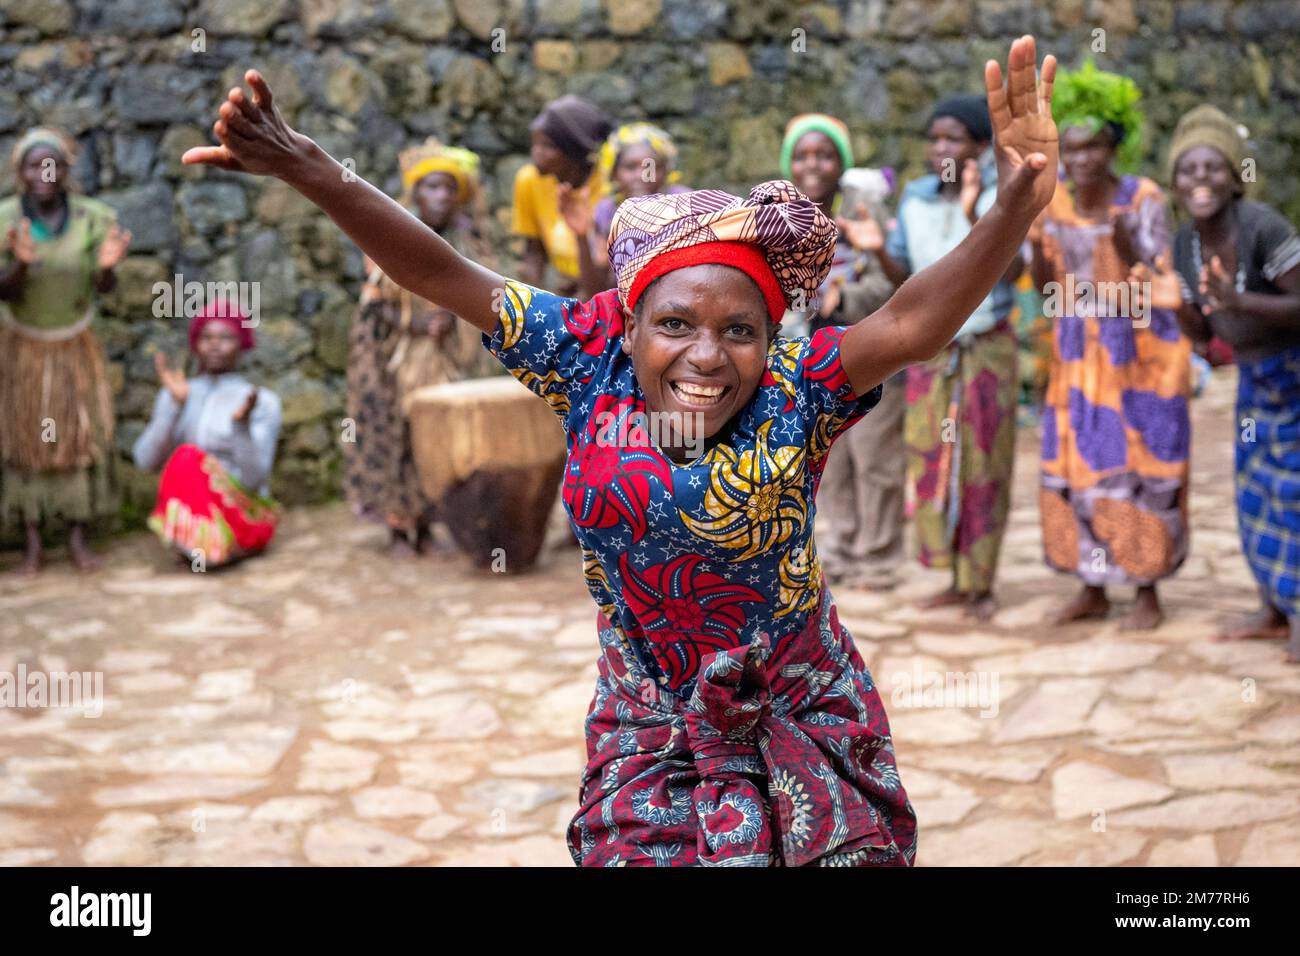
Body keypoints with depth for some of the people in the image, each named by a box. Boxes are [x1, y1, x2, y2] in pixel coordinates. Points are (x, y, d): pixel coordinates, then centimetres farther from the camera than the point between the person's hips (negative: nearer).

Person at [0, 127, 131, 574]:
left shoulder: (91, 218, -15)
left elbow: (105, 287, -11)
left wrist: (107, 265, -34)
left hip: (75, 346, 1)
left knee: (79, 436, 0)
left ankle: (78, 537, 11)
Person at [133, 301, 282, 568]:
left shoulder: (262, 402, -2)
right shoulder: (174, 396, 10)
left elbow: (252, 480, -13)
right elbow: (146, 461, -3)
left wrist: (243, 423, -29)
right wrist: (176, 404, -13)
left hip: (244, 518, -4)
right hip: (186, 511, 4)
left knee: (189, 459, -29)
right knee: (186, 457, -27)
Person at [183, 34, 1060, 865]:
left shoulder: (796, 395, -17)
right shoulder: (590, 364, -12)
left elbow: (911, 323, -33)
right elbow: (443, 274, -12)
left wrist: (1016, 211, -49)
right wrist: (314, 175, -20)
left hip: (803, 723, -1)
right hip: (650, 737, 1)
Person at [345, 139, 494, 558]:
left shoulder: (468, 245, 3)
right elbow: (376, 304, -6)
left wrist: (451, 322, -10)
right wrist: (417, 324, -20)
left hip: (447, 360, 3)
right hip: (396, 356, -3)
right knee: (396, 436, -2)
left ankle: (425, 525, 14)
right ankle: (398, 527, 9)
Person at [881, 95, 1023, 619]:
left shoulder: (1003, 197, -11)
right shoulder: (916, 199, 1)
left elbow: (1011, 270, -22)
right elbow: (904, 273, 6)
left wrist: (973, 215, -31)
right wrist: (878, 249, -13)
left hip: (988, 349, -4)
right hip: (930, 349, 4)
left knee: (983, 465, 3)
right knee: (931, 462, 4)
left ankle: (980, 584, 13)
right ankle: (956, 578, 15)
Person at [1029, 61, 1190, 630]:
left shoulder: (1144, 199, -12)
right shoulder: (1054, 204, 0)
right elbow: (1049, 293, 1)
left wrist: (1124, 243, -33)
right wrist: (1035, 244, -17)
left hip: (1142, 352, -4)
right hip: (1080, 353, 4)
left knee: (1142, 469, -2)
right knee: (1080, 466, 6)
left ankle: (1148, 593, 9)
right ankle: (1092, 590, 17)